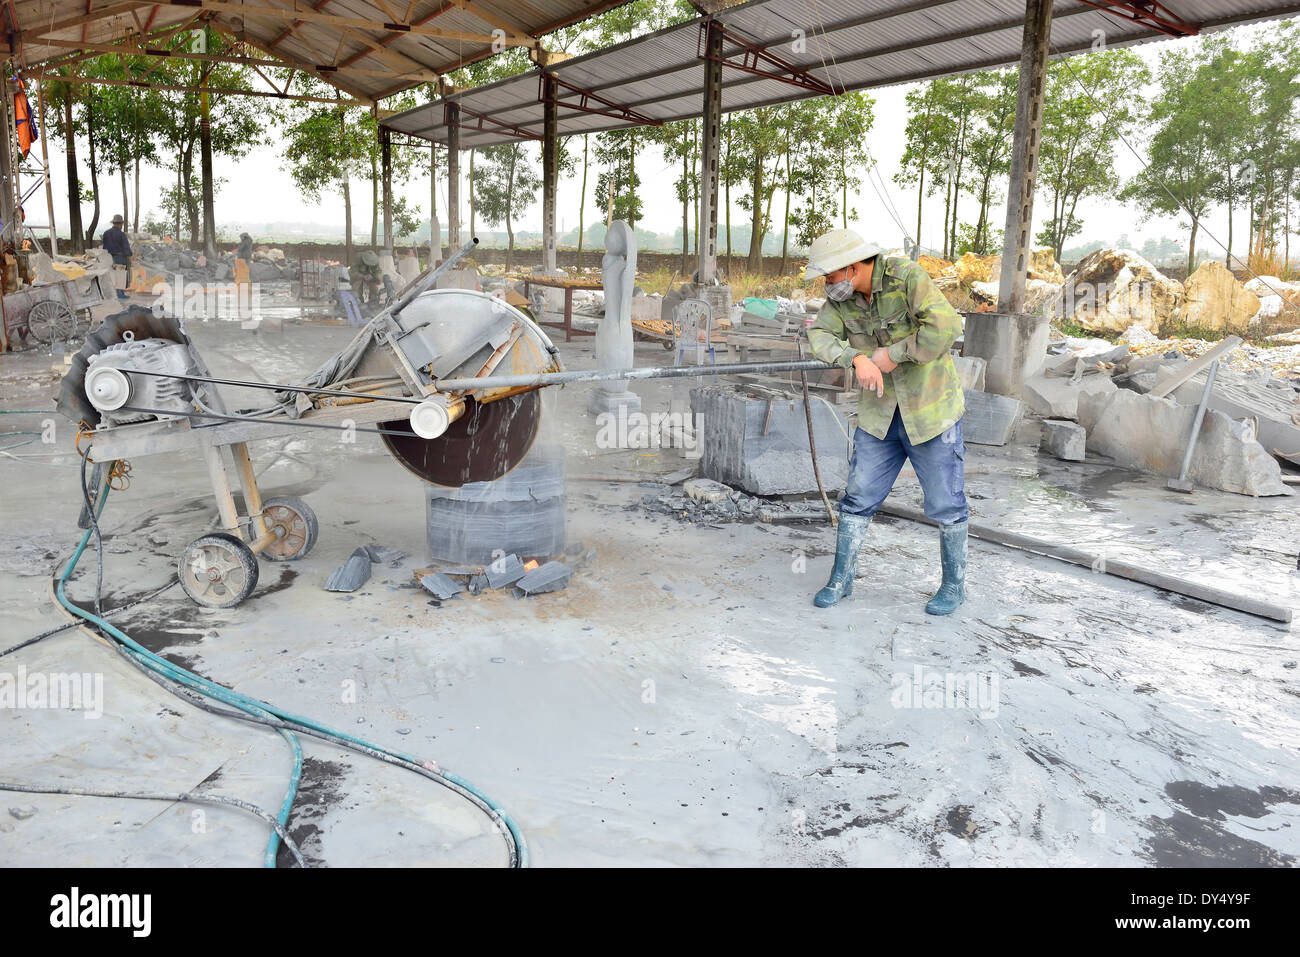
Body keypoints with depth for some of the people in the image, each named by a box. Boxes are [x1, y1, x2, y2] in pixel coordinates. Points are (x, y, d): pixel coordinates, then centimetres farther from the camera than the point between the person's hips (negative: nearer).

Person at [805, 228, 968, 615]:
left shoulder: (908, 277, -18)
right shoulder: (842, 296, 0)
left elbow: (946, 327, -27)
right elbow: (820, 335, -9)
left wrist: (893, 354, -22)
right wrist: (857, 358, -27)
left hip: (930, 409, -5)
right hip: (879, 413, 5)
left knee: (945, 504, 5)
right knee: (858, 498, 6)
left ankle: (954, 584, 22)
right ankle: (840, 579, 18)